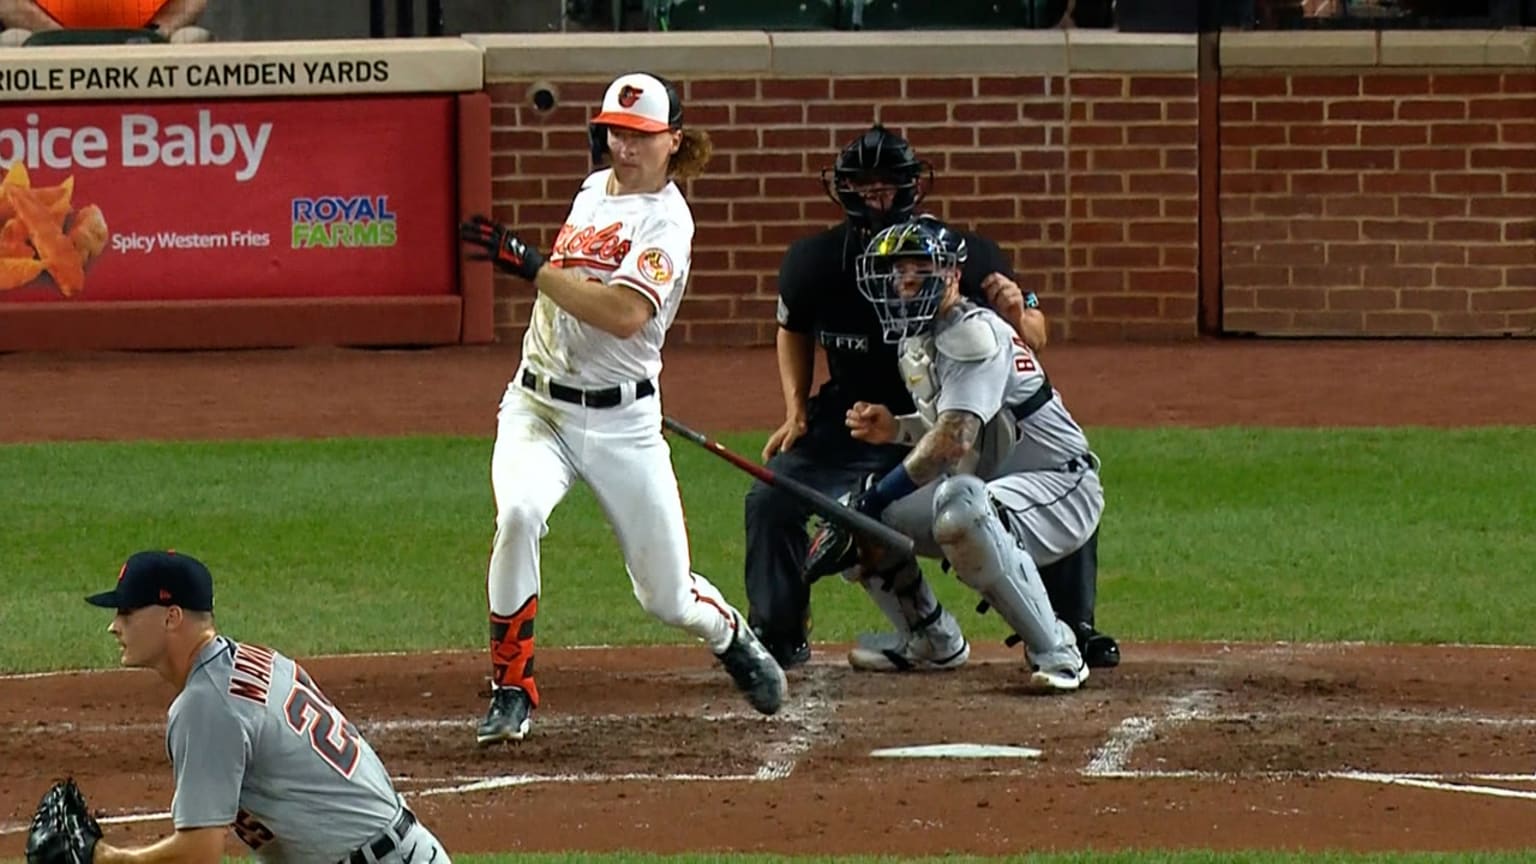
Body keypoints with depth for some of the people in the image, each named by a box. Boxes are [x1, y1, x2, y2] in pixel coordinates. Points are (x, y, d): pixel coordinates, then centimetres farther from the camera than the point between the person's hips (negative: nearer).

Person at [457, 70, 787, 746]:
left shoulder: (665, 219, -13)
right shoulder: (594, 190, 10)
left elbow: (624, 313, -29)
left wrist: (529, 265, -29)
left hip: (620, 421, -4)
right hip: (537, 407, 5)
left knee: (667, 596, 3)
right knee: (518, 513, -28)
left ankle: (731, 639, 40)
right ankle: (511, 692, -20)